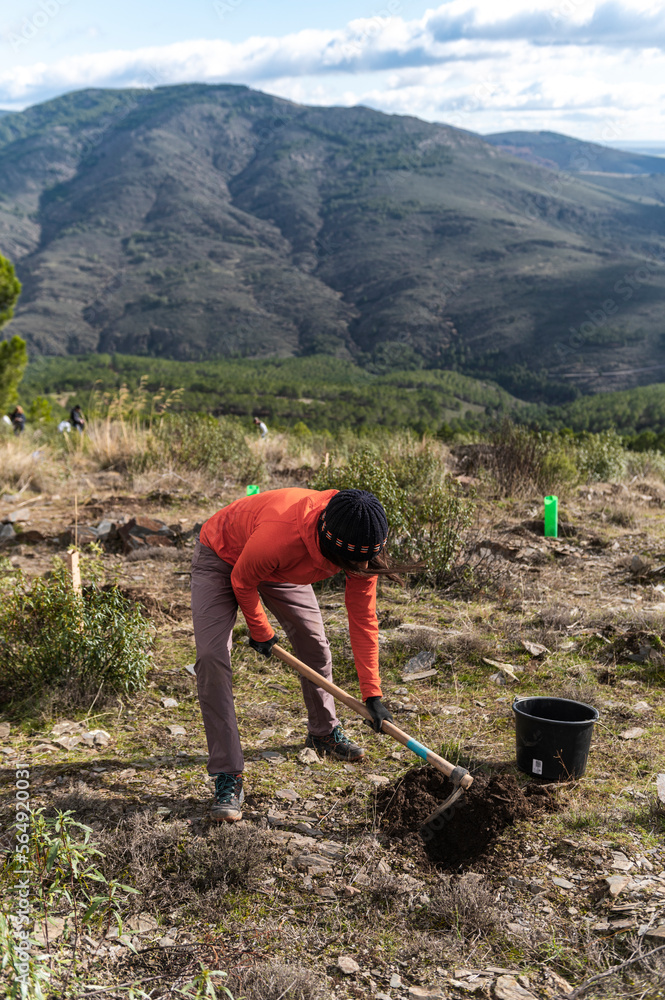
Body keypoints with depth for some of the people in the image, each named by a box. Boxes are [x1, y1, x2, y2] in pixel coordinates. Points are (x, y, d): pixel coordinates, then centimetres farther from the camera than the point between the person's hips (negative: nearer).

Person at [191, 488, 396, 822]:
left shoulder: (361, 549, -28)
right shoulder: (279, 533, -46)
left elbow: (363, 619, -17)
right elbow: (242, 582, -24)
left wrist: (372, 694, -18)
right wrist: (260, 632, -7)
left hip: (280, 568, 6)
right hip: (223, 560, -5)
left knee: (314, 645, 10)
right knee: (212, 656, -20)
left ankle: (323, 731, 39)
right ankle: (228, 776, -14)